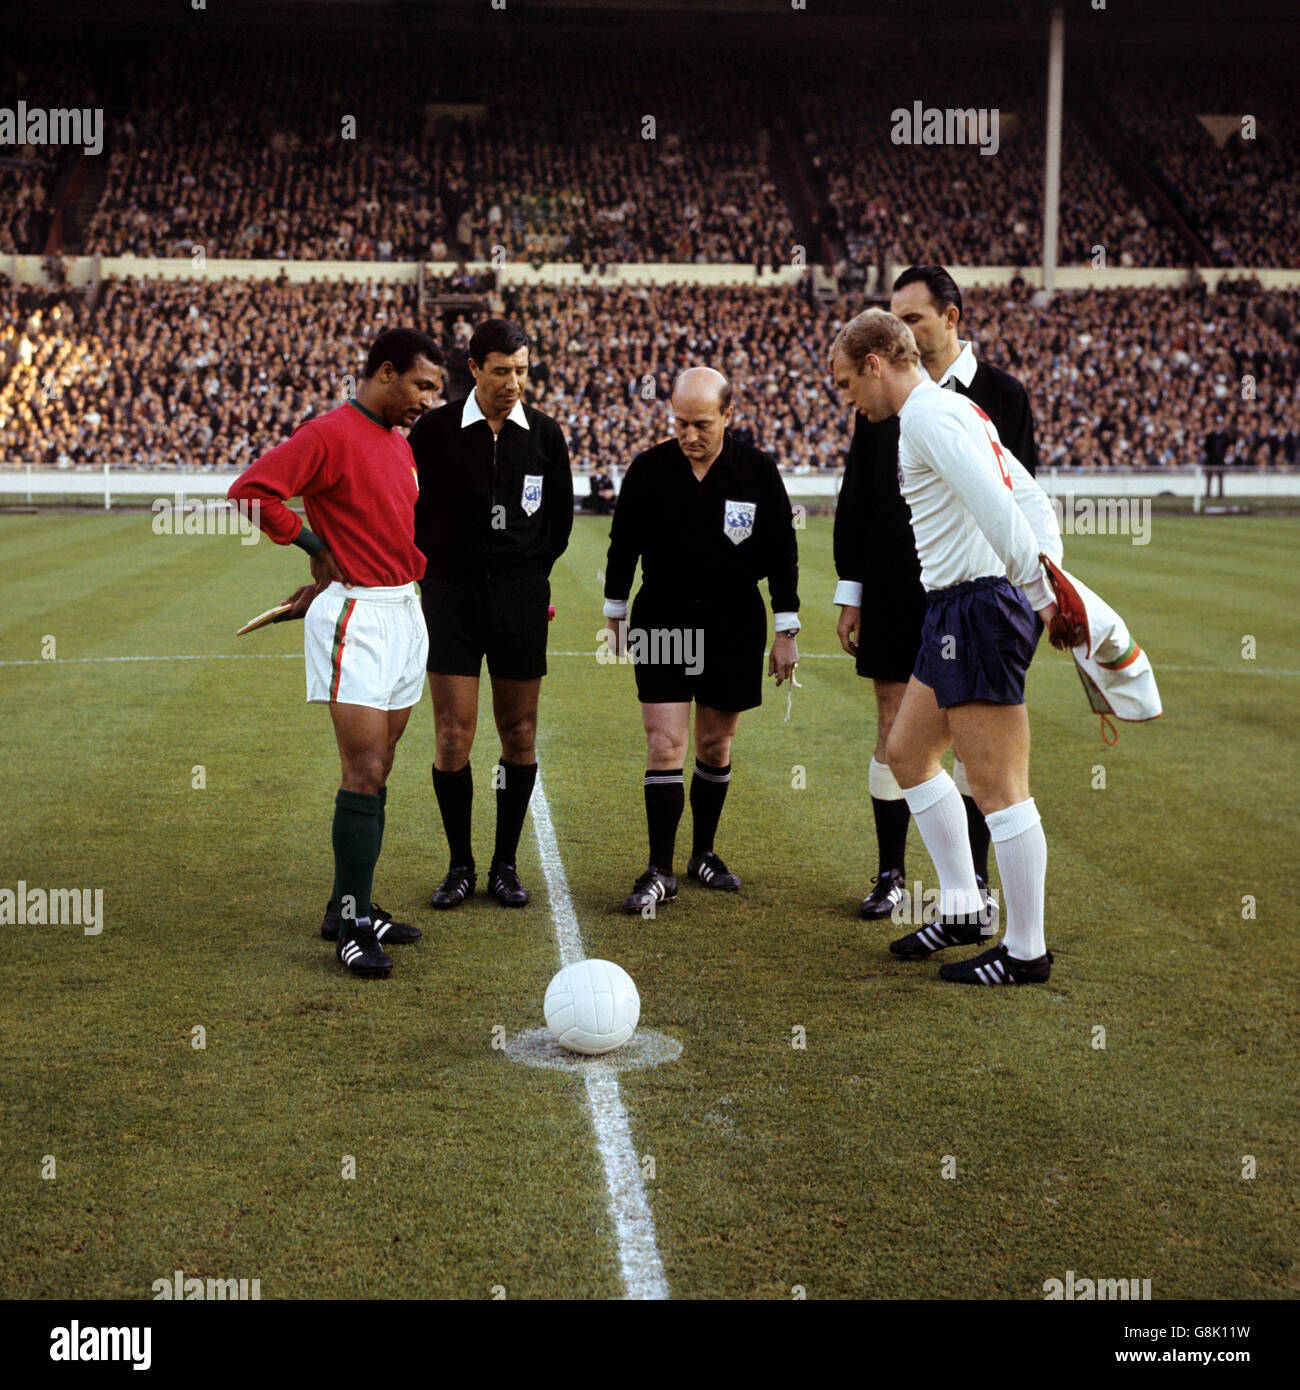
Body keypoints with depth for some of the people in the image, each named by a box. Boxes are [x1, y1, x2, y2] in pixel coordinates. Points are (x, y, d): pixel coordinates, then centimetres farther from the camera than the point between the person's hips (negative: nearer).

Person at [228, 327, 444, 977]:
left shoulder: (400, 442, 17)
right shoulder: (330, 434, -11)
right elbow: (249, 489, -17)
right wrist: (316, 547, -8)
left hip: (403, 610, 8)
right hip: (354, 618, -8)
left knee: (376, 773, 11)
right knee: (364, 773, -10)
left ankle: (350, 910, 19)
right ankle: (352, 922, -2)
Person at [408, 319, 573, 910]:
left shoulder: (544, 434, 4)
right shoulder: (435, 429, -3)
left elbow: (560, 511, 15)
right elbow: (409, 504, 6)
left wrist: (534, 568, 10)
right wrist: (434, 565, 4)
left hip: (521, 594, 2)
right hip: (452, 593, -2)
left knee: (519, 734, 4)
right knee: (453, 734, -5)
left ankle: (506, 863, 17)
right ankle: (460, 865, 10)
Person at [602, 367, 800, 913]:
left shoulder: (758, 471, -5)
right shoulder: (648, 469, -5)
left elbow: (782, 554, 2)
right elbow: (623, 546, 7)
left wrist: (785, 631, 2)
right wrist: (615, 616, 13)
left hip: (734, 625, 1)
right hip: (662, 622, -1)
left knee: (716, 746, 10)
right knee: (664, 745, -7)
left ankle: (704, 853, 27)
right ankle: (660, 871, 0)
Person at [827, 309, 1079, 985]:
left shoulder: (926, 416, -13)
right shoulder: (956, 409, 19)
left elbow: (996, 508, -24)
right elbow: (1033, 499, 18)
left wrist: (1043, 596, -23)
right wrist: (1049, 586, 9)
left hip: (978, 607, -11)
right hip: (957, 608, 11)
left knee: (997, 784, -5)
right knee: (907, 751, 17)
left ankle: (1026, 951, 3)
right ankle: (962, 908, 22)